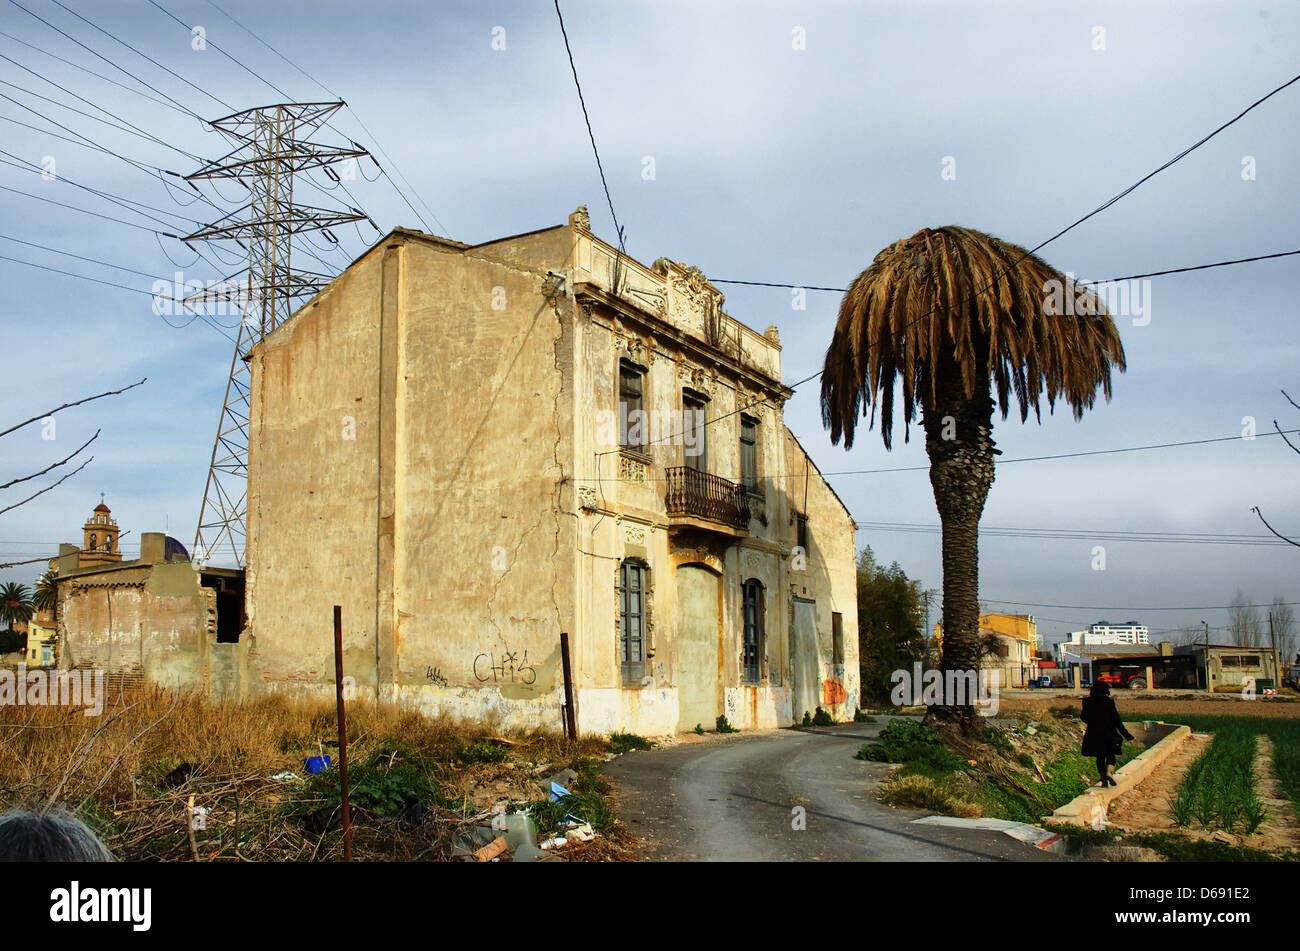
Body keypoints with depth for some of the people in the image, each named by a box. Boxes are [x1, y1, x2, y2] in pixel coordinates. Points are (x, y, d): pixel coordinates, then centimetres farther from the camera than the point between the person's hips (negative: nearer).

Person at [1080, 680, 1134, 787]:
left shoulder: (1087, 701, -3)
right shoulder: (1109, 701, -8)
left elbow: (1085, 718, 1)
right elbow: (1116, 719, -6)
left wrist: (1080, 714, 25)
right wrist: (1125, 734, 1)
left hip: (1094, 733, 2)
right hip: (1108, 733, -2)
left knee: (1100, 757, 11)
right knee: (1111, 754, 10)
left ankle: (1104, 779, 6)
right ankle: (1108, 772, -16)